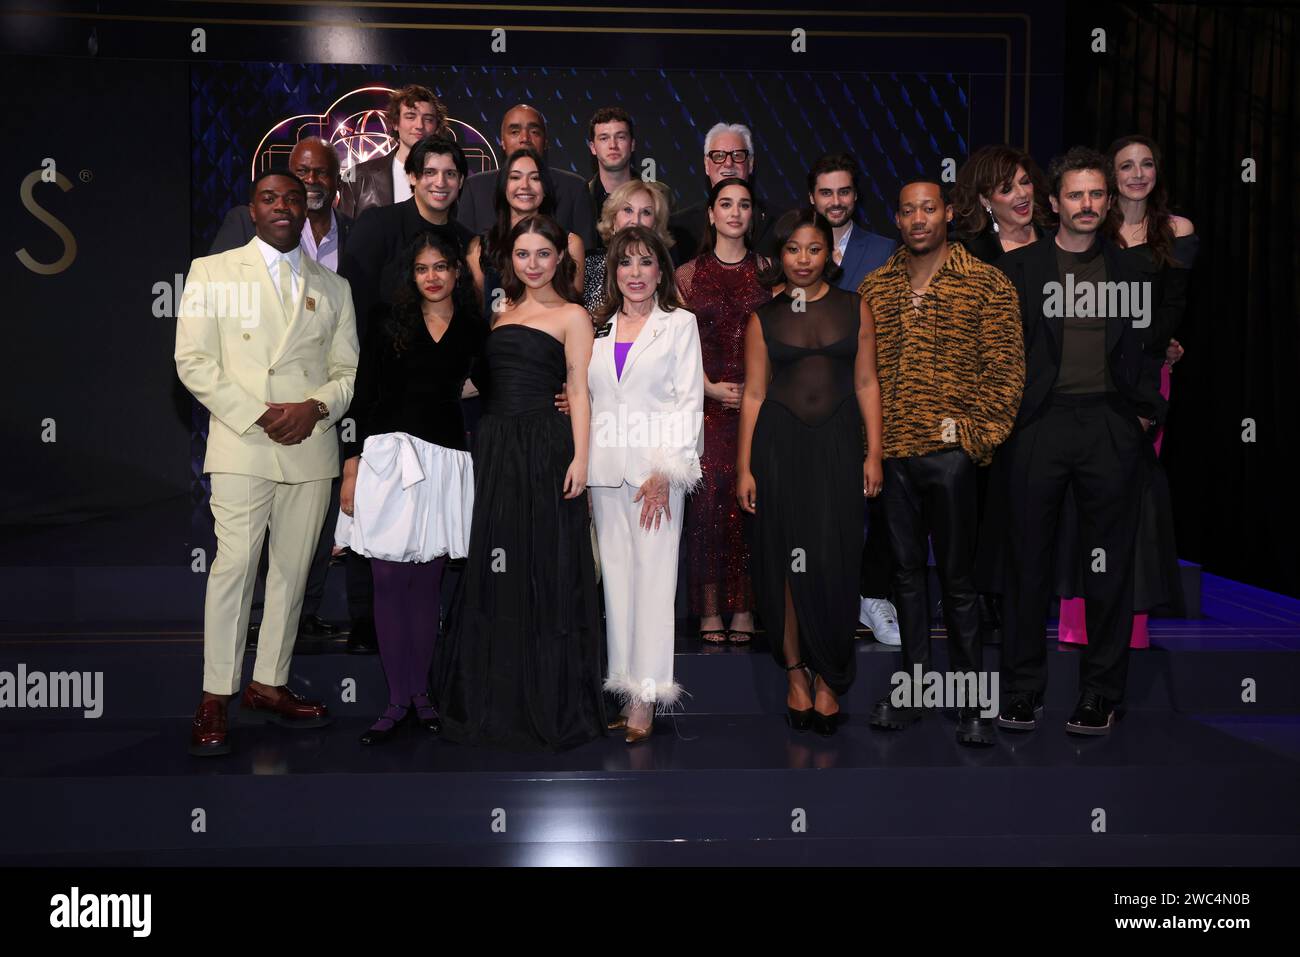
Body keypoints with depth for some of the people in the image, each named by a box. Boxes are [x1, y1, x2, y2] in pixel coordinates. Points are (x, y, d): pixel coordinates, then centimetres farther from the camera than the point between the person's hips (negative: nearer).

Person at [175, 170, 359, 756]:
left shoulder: (332, 287, 16)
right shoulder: (212, 271, 8)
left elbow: (348, 370, 13)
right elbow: (193, 360, -1)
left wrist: (315, 406, -8)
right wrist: (259, 416, -11)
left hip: (312, 445, 3)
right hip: (241, 444, -3)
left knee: (292, 570, 6)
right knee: (234, 565, -10)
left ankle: (268, 686, 16)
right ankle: (215, 699, -1)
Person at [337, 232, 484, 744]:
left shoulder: (476, 332, 8)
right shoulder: (389, 328, 7)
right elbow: (362, 400, 4)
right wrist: (351, 468, -2)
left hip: (446, 465, 1)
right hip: (388, 457, 0)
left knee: (428, 581, 5)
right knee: (389, 579, -3)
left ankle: (421, 691, 16)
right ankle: (398, 700, 5)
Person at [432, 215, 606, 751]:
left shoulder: (571, 316, 1)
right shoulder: (501, 312, 18)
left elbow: (579, 391, -6)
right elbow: (481, 379, 19)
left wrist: (580, 457, -15)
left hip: (543, 446, -6)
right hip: (494, 445, 6)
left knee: (545, 568, -1)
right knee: (491, 568, 9)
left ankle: (550, 700, 10)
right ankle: (494, 693, 22)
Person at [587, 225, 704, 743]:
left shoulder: (680, 324, 5)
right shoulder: (598, 330, 16)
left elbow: (689, 403, -3)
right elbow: (590, 405, 17)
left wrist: (666, 473, -12)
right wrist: (584, 474, 7)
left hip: (657, 468, -4)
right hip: (606, 471, 4)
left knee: (654, 577, -7)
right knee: (617, 578, 5)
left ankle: (646, 698, -4)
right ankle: (626, 689, 12)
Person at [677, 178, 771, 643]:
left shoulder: (768, 270, 10)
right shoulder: (688, 275, 10)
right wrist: (710, 387, -7)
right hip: (706, 402, 0)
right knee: (708, 499, -6)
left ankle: (744, 608, 3)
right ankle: (710, 610, 1)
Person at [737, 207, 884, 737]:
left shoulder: (853, 307, 7)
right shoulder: (764, 318, 6)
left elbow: (866, 383, 7)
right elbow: (753, 394, 4)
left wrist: (874, 453, 0)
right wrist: (744, 467, -1)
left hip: (838, 443, 0)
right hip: (779, 442, 0)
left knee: (833, 561, -1)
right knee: (785, 559, 4)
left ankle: (828, 678, 13)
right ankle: (796, 674, 17)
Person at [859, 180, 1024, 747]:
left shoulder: (985, 284, -1)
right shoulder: (875, 288, 10)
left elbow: (1006, 369, -3)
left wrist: (976, 437, -9)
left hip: (951, 452, -4)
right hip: (893, 454, 4)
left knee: (957, 578, 2)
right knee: (907, 573, 12)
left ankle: (970, 701, 14)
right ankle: (913, 691, 23)